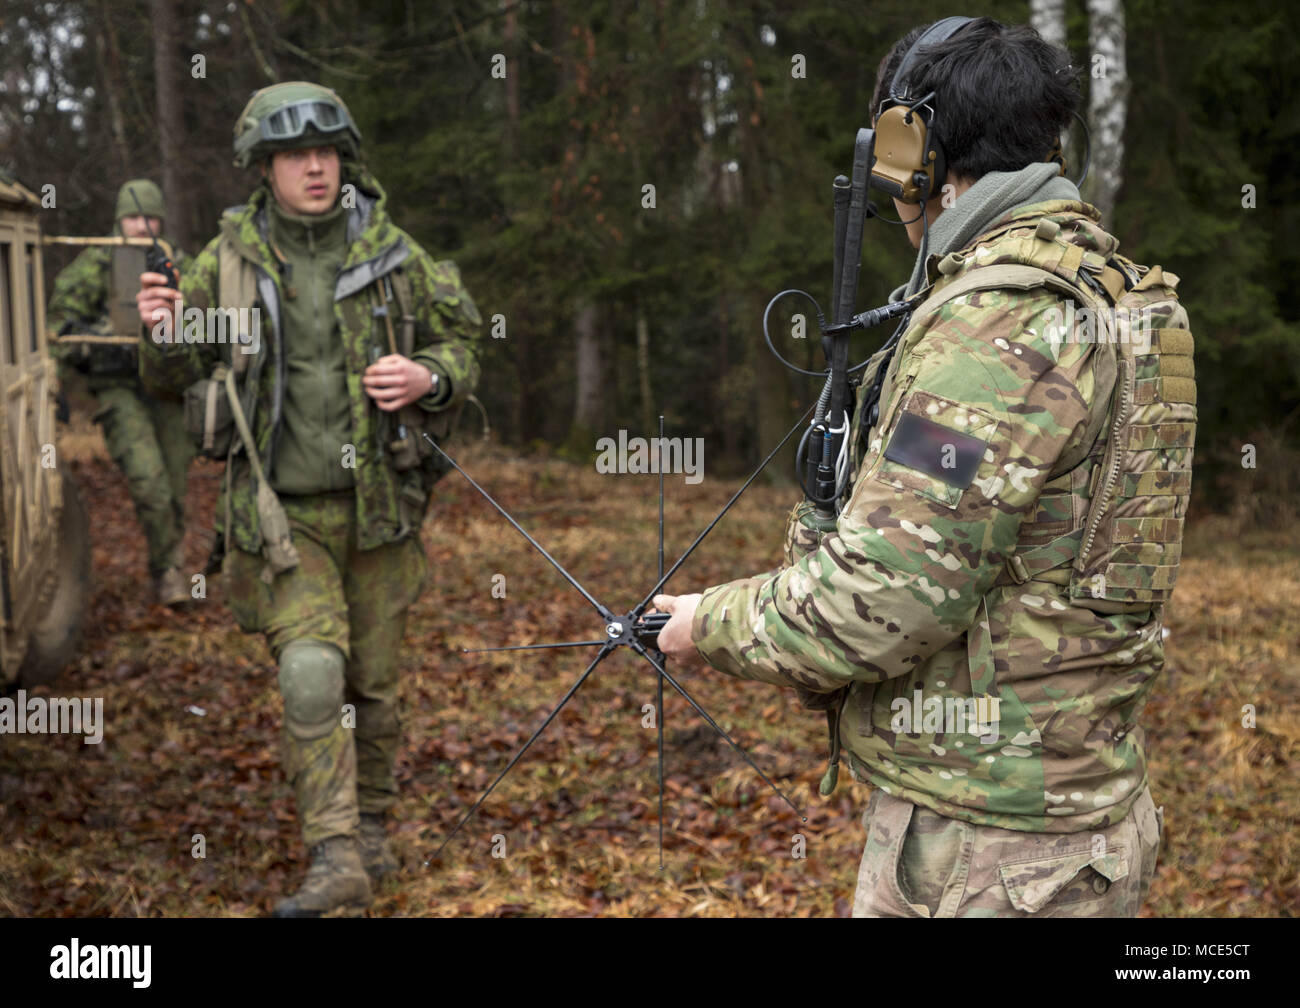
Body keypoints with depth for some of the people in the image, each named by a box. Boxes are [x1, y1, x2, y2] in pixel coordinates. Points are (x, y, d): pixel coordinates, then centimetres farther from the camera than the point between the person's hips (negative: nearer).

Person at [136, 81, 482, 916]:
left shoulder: (391, 252, -3)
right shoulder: (233, 257, -3)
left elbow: (461, 347, 5)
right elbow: (176, 370, 5)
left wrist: (428, 377, -17)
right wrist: (164, 330, -18)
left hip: (378, 503, 1)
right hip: (283, 511, -1)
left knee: (373, 681, 11)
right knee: (311, 673, -16)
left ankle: (372, 827, 32)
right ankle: (336, 860, -8)